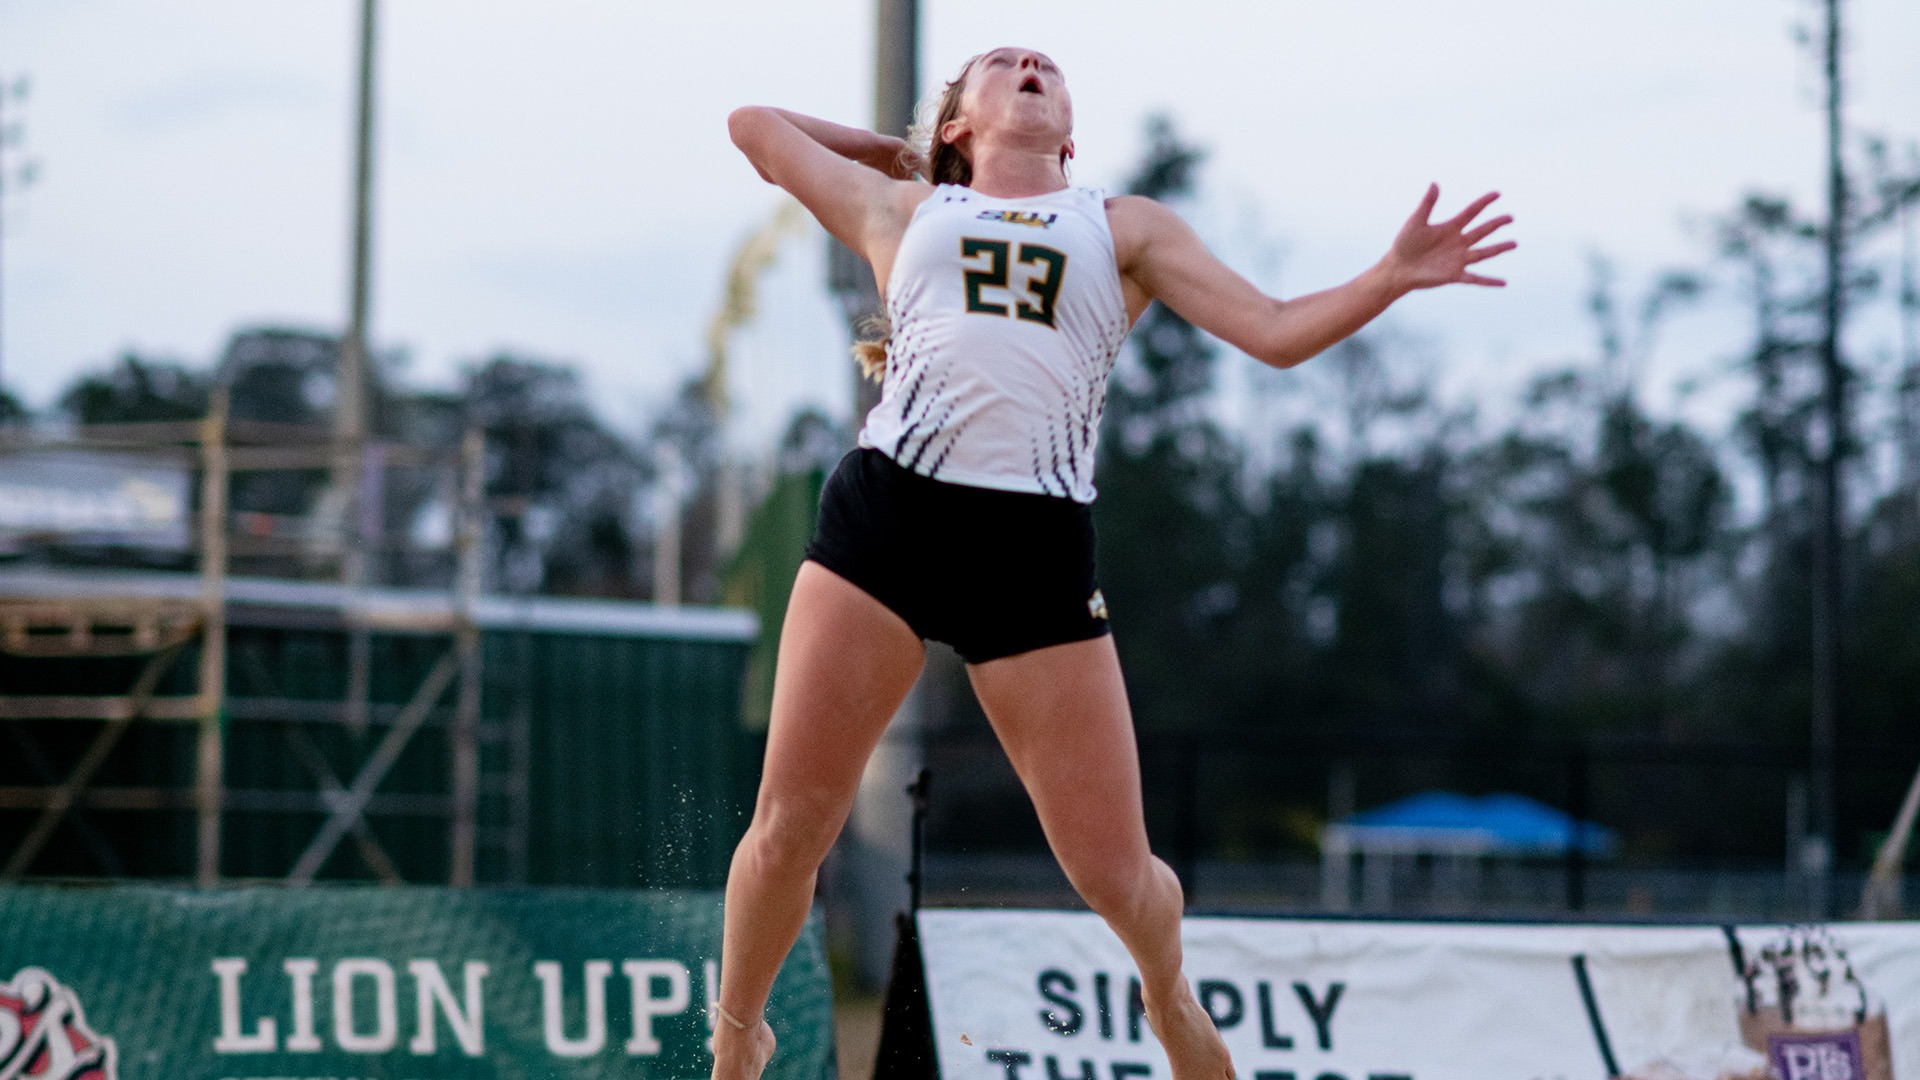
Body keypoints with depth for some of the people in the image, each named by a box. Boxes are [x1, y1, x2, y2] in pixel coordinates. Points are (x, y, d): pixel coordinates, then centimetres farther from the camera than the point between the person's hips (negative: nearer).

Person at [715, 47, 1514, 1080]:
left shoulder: (1127, 227, 21)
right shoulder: (900, 209, 21)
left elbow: (1276, 331, 12)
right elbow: (754, 123, 33)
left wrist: (1390, 278, -2)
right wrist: (884, 150, 40)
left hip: (1038, 546, 0)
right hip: (885, 516, 0)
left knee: (1114, 873, -1)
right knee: (790, 826, -6)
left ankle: (1169, 996, 32)